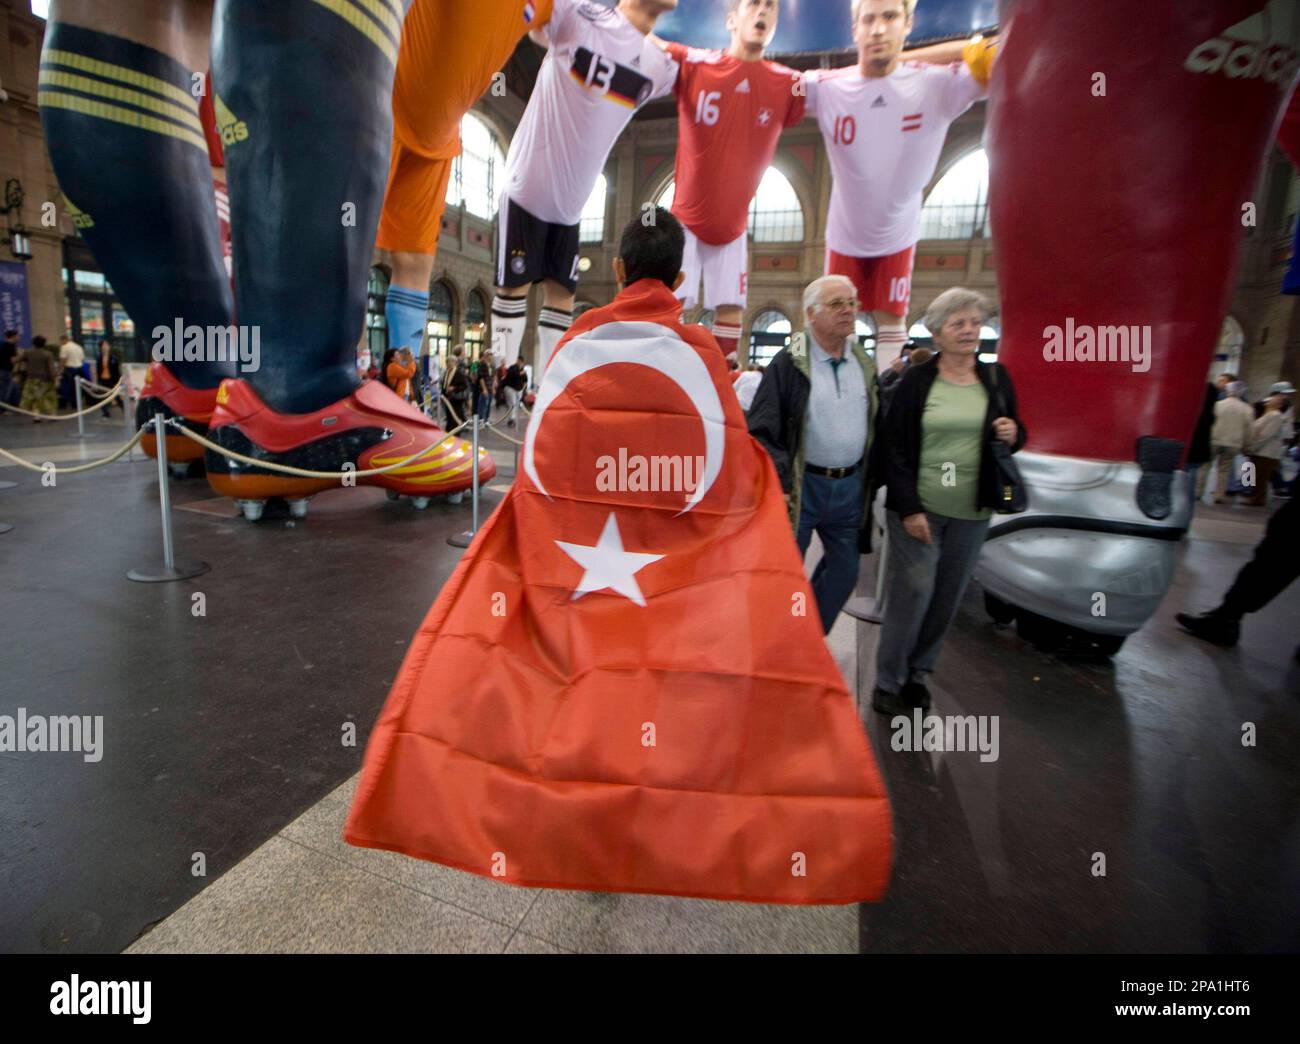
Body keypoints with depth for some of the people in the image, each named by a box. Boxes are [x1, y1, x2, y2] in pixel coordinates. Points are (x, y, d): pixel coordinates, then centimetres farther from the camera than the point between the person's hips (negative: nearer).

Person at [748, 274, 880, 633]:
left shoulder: (865, 365, 9)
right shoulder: (789, 364, -9)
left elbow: (877, 426, 17)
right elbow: (760, 431, -13)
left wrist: (872, 479, 10)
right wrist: (777, 485, -22)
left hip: (850, 486, 6)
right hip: (801, 486, -6)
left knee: (844, 571, 16)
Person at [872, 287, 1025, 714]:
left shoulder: (996, 377, 8)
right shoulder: (917, 379, -3)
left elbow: (1015, 432, 19)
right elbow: (894, 446, -7)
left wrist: (1013, 434, -7)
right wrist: (909, 508, -13)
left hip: (971, 511, 4)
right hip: (917, 507, -4)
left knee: (947, 598, 9)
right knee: (912, 592, -4)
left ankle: (918, 673, 27)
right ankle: (888, 682, 11)